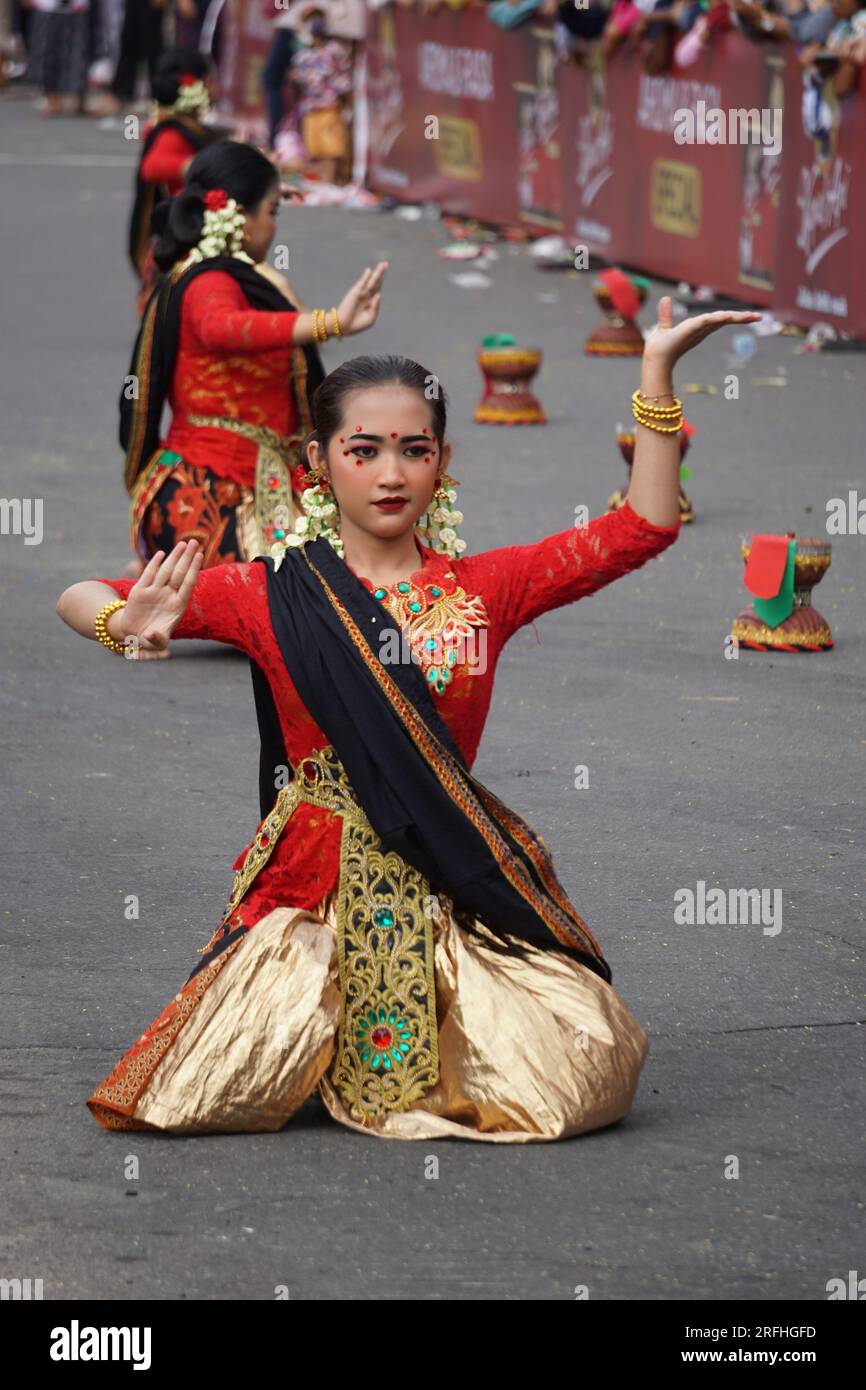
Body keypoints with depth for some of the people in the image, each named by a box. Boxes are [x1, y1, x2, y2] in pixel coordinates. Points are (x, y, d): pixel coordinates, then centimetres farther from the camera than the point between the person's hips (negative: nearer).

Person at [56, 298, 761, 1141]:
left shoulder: (483, 589, 7)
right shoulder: (271, 595, 1)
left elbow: (641, 529, 3)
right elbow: (78, 600, 0)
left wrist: (657, 372, -3)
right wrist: (129, 624, -24)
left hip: (459, 888, 1)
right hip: (315, 878, -1)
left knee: (580, 1080, -18)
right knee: (213, 1096, -18)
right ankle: (319, 1034, 18)